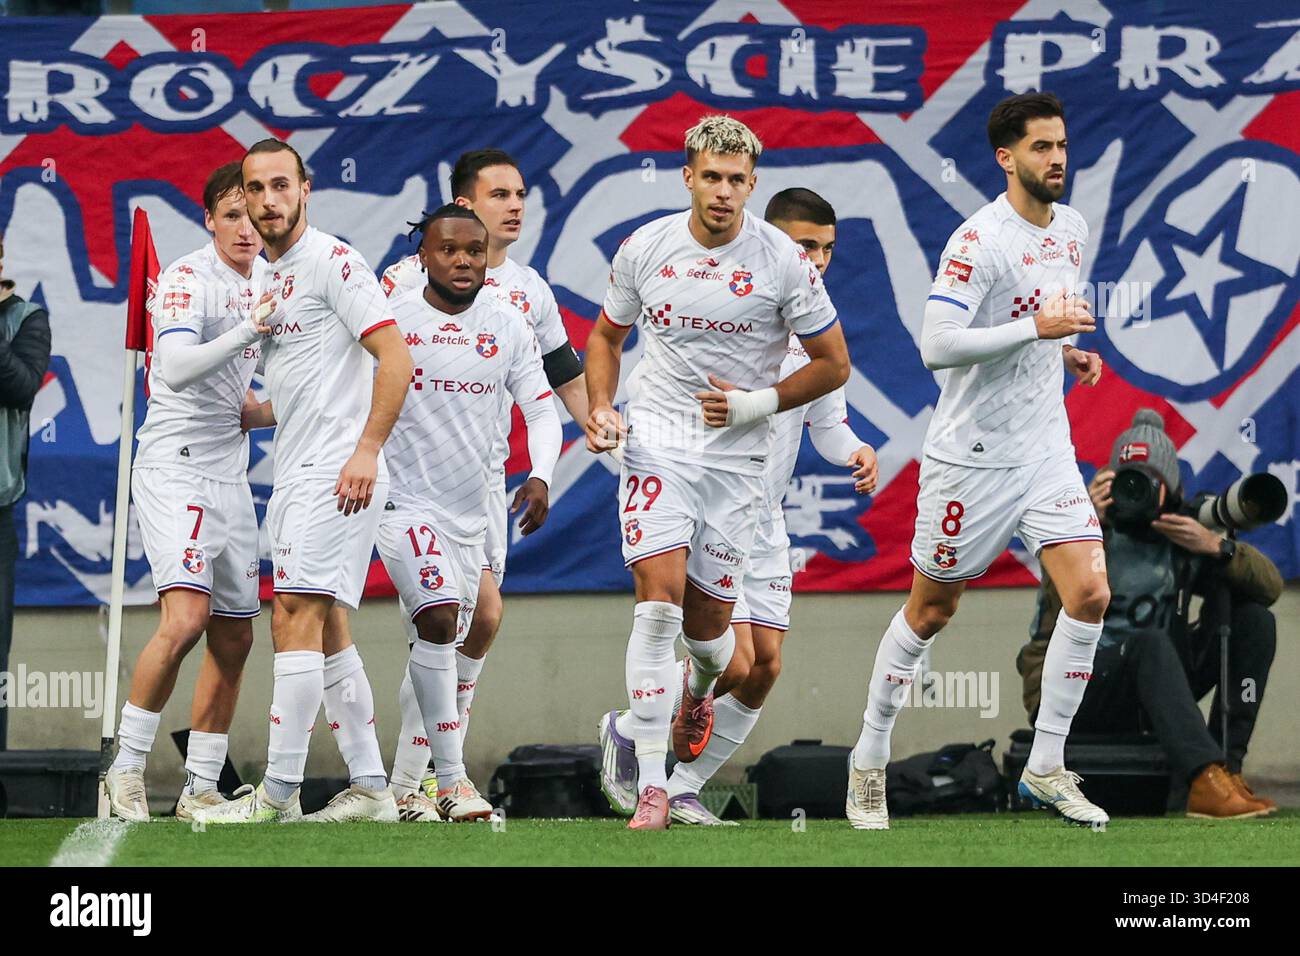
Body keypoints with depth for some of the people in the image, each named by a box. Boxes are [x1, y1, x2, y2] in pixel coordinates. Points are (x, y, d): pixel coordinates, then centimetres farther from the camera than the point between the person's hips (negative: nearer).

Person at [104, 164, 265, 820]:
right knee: (185, 618, -23)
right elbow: (175, 370, -27)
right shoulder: (188, 279, -11)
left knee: (234, 640, 6)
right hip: (175, 467, -8)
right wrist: (250, 330, -37)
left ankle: (200, 789, 12)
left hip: (230, 476, 8)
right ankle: (127, 768, -14)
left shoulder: (267, 278, 13)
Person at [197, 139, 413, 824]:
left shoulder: (332, 261, -9)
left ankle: (277, 794, -16)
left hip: (336, 472, -10)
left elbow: (394, 357, -16)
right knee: (324, 634, 9)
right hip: (294, 475, 10)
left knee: (296, 621, -14)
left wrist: (367, 450, -22)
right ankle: (370, 788, 13)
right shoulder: (269, 279, 19)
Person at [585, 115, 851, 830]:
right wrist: (599, 410, 0)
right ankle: (652, 786, -17)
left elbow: (833, 364, 0)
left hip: (736, 456, 0)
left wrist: (757, 403, -12)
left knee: (707, 623, 5)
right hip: (656, 443, 0)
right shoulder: (643, 249, -1)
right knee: (659, 596, -17)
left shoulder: (783, 261, -7)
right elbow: (607, 336, 16)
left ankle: (700, 689, 46)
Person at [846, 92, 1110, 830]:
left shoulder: (1073, 229, 8)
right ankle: (870, 761, 23)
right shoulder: (979, 241, -18)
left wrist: (1067, 351, 7)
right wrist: (1037, 329, -26)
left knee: (1090, 594, -9)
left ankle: (1046, 769, 1)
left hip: (1047, 450, 6)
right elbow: (937, 345, -26)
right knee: (931, 611, 6)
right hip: (973, 457, -6)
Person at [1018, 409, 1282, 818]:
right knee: (1151, 643, -37)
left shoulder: (1181, 536, 7)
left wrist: (1216, 546, -19)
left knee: (1252, 617, -6)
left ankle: (1227, 766, -18)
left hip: (1149, 687, 6)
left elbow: (1270, 585, -2)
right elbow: (1068, 608, -25)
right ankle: (1206, 784, -54)